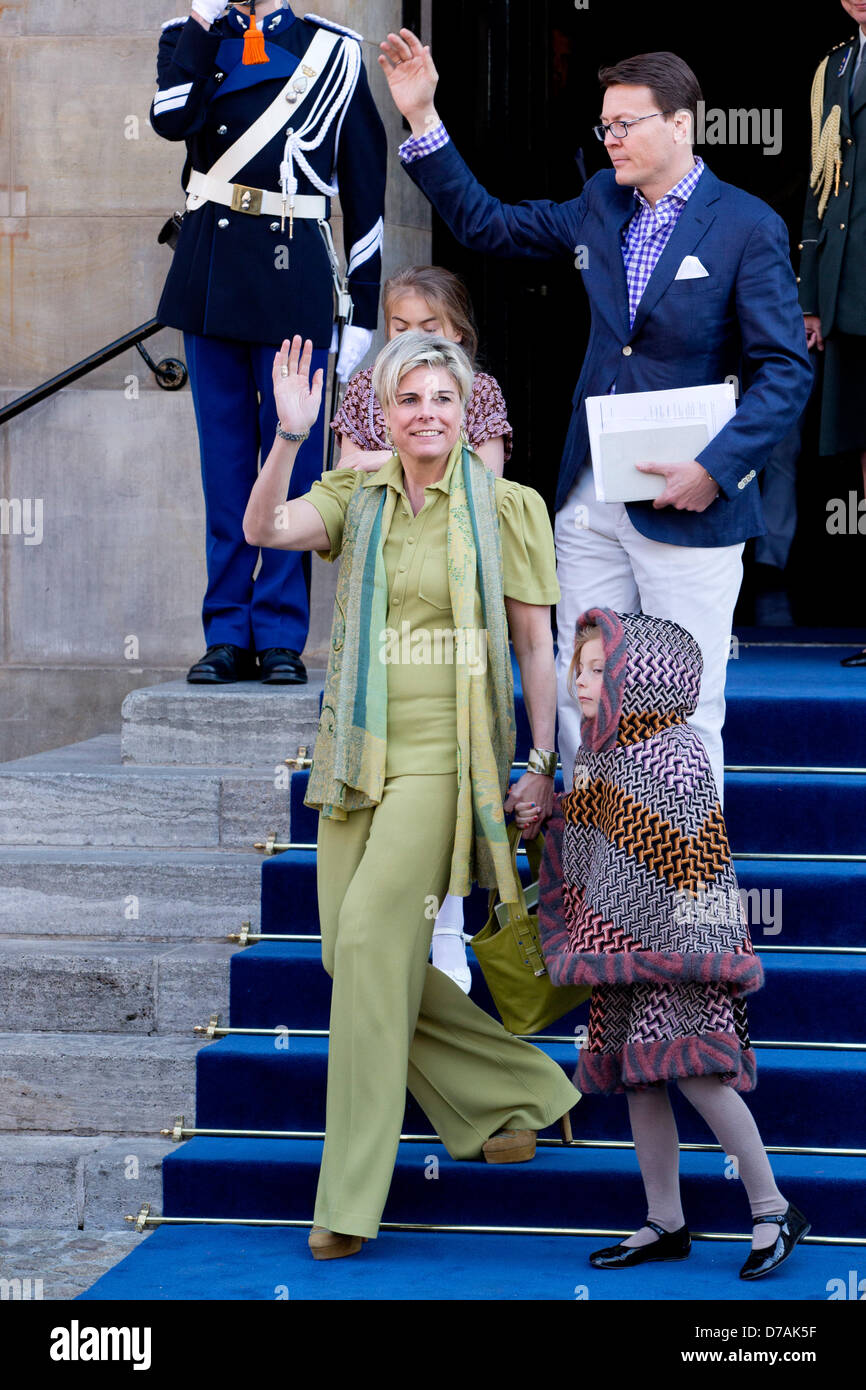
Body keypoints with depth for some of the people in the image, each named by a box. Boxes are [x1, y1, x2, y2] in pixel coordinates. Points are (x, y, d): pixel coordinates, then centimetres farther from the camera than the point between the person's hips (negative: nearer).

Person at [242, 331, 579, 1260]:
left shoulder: (506, 507, 1)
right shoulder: (356, 501, 9)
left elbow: (535, 643, 2)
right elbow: (263, 528, -9)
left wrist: (543, 757, -3)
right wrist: (289, 435, -22)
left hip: (444, 755, -5)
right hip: (357, 754, 5)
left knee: (370, 934, -16)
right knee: (354, 955, 4)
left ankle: (350, 1201, -11)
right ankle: (519, 1092, 23)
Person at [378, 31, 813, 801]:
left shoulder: (748, 227, -8)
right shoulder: (599, 205, 10)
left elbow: (786, 368, -10)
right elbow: (484, 223, 21)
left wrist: (715, 468, -20)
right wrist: (422, 117, 13)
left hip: (688, 507, -6)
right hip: (591, 504, 6)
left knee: (685, 716, -1)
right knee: (579, 700, 9)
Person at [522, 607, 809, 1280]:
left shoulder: (674, 752, -13)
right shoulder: (599, 755, 12)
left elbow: (698, 859, -15)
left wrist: (694, 952, -17)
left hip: (673, 945, -8)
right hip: (622, 947, 8)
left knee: (694, 1070, -14)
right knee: (640, 1081, 8)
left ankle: (773, 1209, -3)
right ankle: (666, 1225, 16)